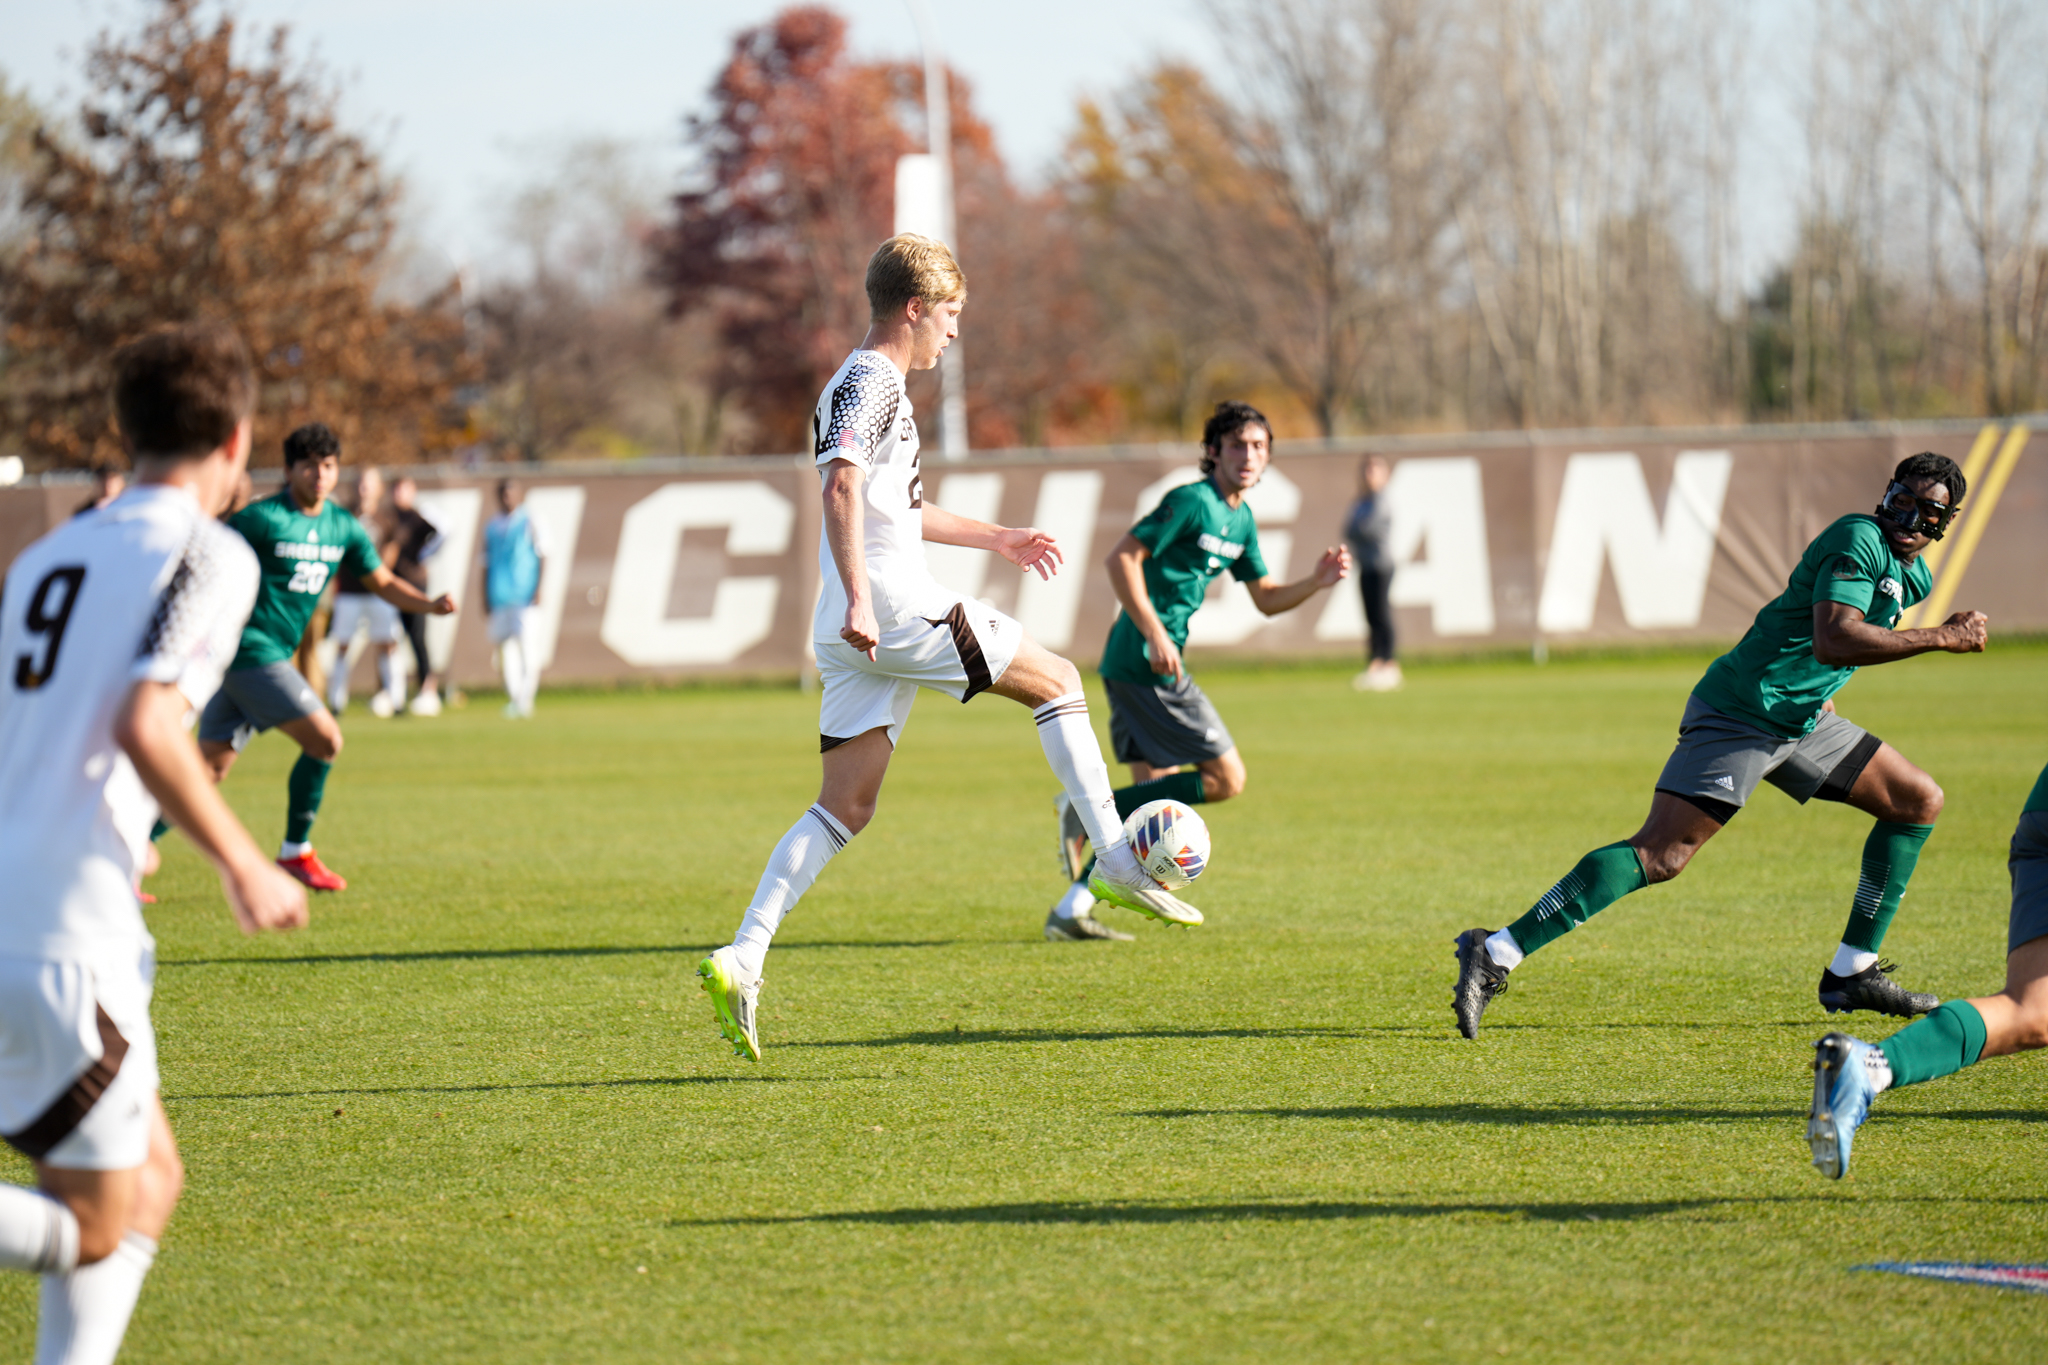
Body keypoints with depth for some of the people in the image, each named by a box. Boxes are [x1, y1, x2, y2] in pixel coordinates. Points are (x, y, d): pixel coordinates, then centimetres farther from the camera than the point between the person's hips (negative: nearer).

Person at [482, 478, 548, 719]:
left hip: (523, 593, -4)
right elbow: (486, 563, 19)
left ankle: (526, 695, -9)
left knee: (523, 641, -13)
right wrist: (485, 597, 13)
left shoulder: (529, 523, 3)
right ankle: (513, 698, 7)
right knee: (503, 644, 2)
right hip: (499, 596, 5)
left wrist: (539, 588, -9)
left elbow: (542, 557, 0)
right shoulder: (492, 527, 16)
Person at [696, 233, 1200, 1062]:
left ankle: (741, 961, -7)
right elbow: (841, 489, -24)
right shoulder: (876, 384, -8)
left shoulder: (850, 386, 24)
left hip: (857, 638, 9)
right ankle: (1117, 863, 4)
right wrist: (859, 599, -32)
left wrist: (994, 539, 42)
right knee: (1056, 680, 6)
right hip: (901, 613, -9)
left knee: (844, 809, 5)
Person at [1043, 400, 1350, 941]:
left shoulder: (1240, 520, 17)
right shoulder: (1192, 501, -11)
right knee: (1226, 778, -7)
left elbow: (1266, 598, 24)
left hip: (1133, 667, 10)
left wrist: (1317, 581, 6)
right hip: (1147, 662, -10)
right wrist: (1155, 635, -22)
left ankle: (1070, 912, 9)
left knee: (1152, 798, 10)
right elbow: (1122, 558, -17)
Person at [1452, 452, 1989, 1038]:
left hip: (1799, 720, 10)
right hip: (1738, 718, -10)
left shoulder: (1911, 572, 14)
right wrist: (1941, 637, -26)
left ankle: (1852, 974, 13)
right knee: (1660, 853, -19)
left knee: (1919, 801, 10)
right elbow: (1832, 641, -31)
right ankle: (1496, 955, -19)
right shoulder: (1859, 541, -16)